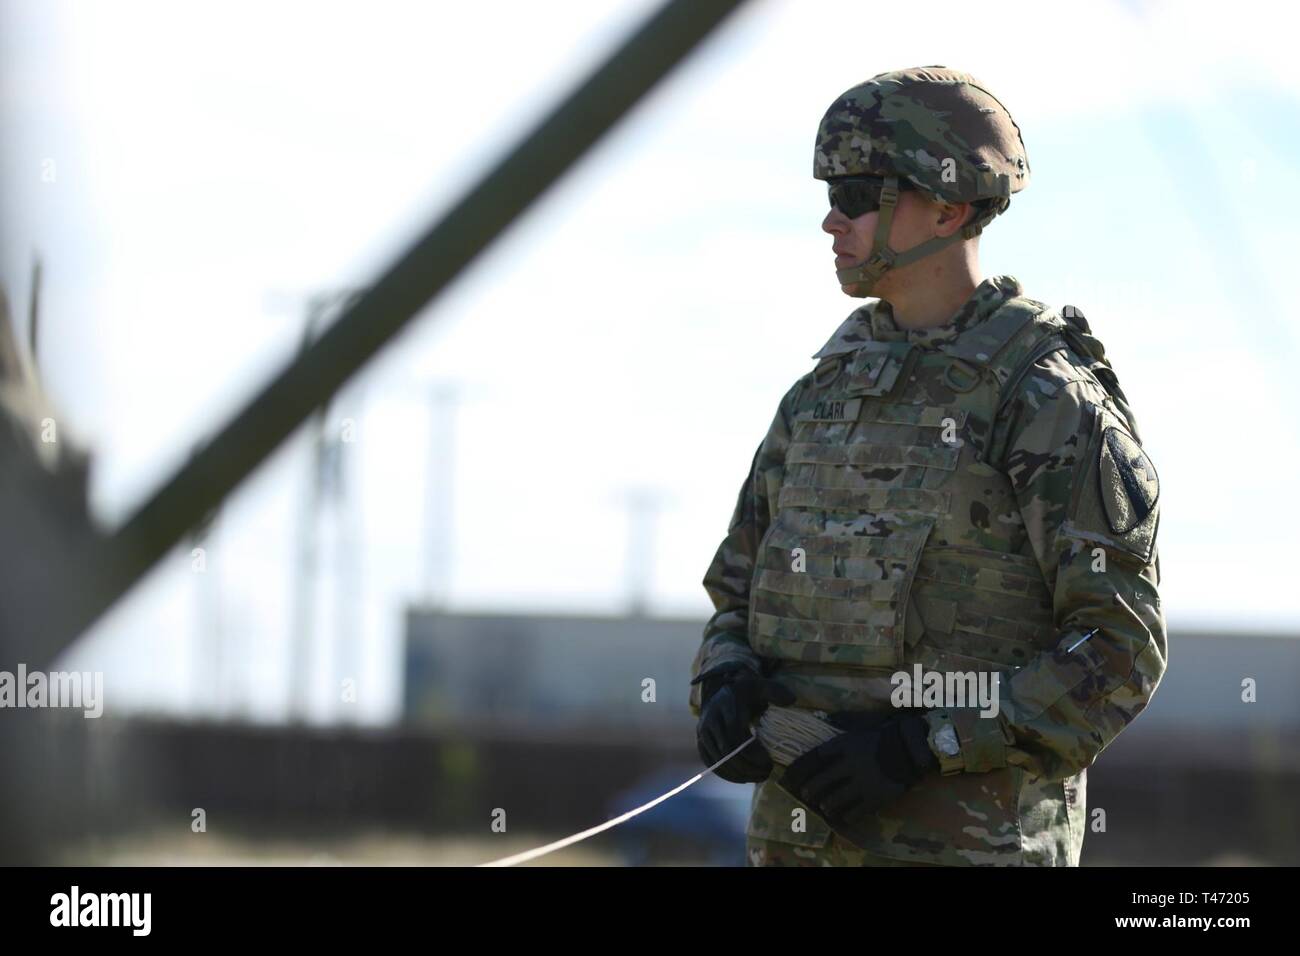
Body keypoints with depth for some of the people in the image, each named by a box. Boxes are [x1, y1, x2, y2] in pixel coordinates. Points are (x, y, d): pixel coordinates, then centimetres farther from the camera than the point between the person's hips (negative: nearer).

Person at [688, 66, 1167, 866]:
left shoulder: (1049, 401, -10)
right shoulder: (827, 391, 14)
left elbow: (1121, 651, -14)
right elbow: (741, 597, 20)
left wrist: (921, 746, -22)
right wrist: (727, 693, -5)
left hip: (967, 851, -7)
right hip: (802, 837, 7)